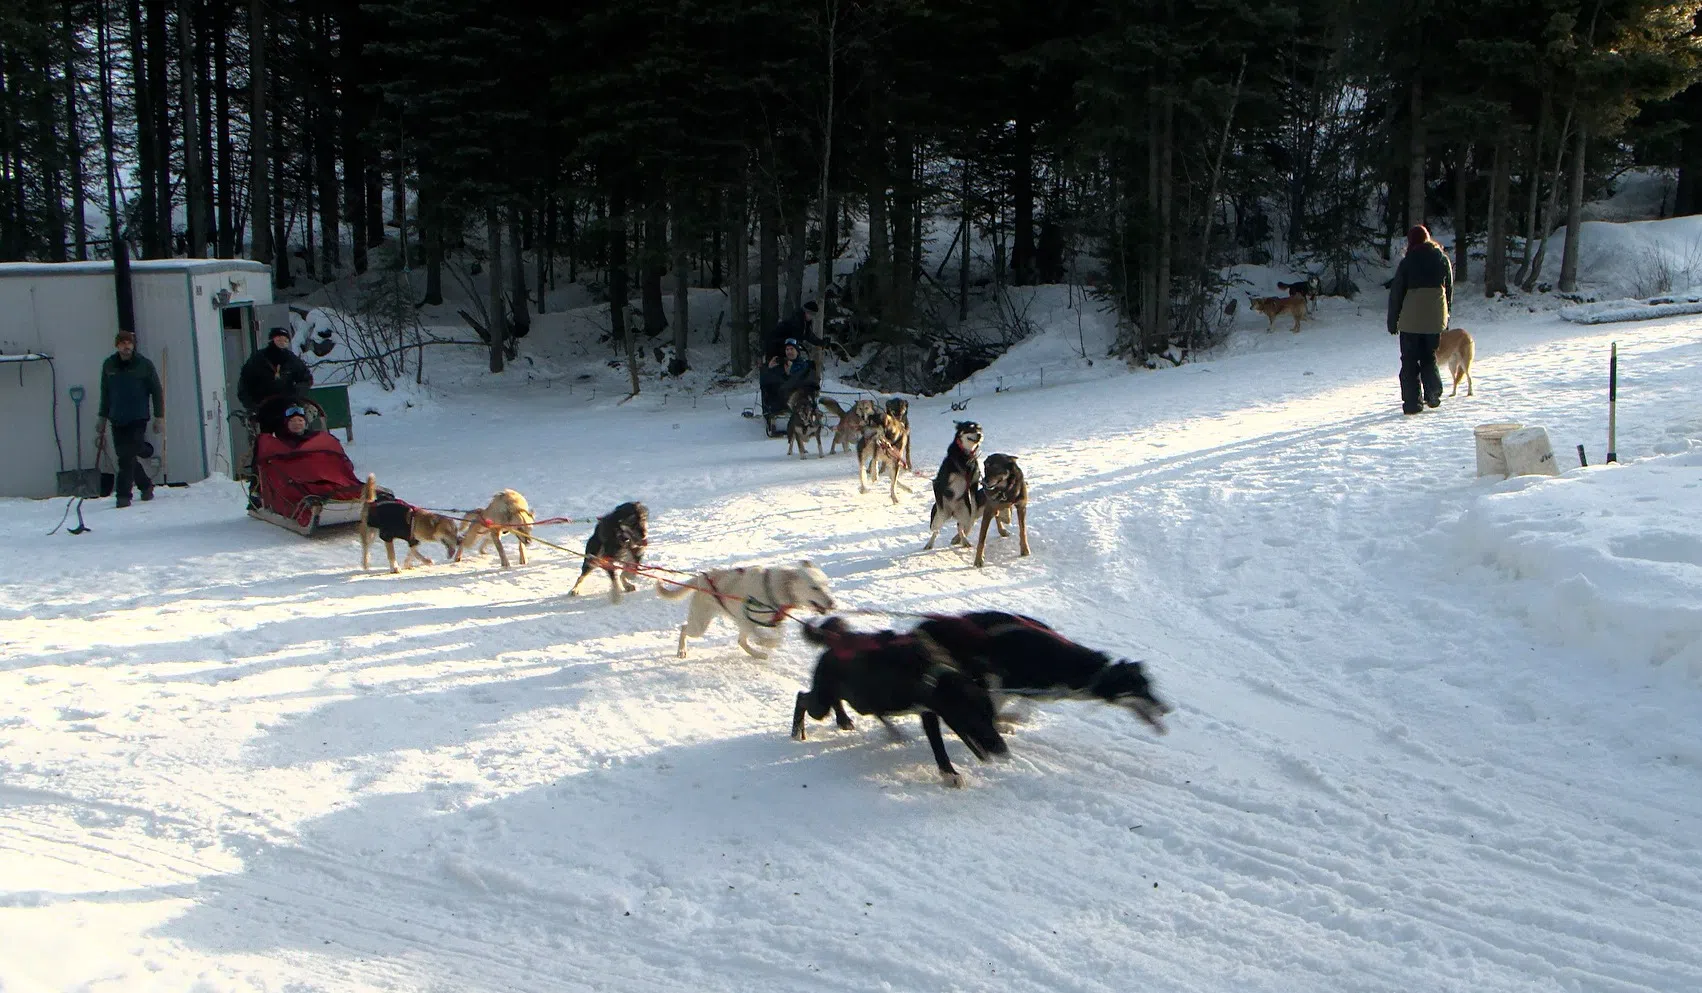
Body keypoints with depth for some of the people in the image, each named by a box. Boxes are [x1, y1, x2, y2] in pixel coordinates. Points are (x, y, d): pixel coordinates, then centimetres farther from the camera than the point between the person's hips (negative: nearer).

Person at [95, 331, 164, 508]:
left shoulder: (144, 365, -3)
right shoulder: (109, 365, 6)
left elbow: (157, 392, 1)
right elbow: (105, 393, 16)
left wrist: (159, 417, -2)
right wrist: (102, 417, 17)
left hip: (138, 420, -4)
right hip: (117, 420, 4)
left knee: (128, 458, -10)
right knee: (124, 458, 8)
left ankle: (123, 495, -7)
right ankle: (146, 486, 27)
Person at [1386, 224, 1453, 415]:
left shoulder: (1407, 262, -5)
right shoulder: (1442, 259, 6)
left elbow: (1396, 293, -3)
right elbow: (1449, 289, 11)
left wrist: (1392, 321, 5)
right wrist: (1445, 316, 19)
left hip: (1411, 318, -3)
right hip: (1435, 319, 3)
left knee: (1410, 361, 3)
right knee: (1429, 358, 19)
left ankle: (1412, 402, -1)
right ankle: (1433, 395, 11)